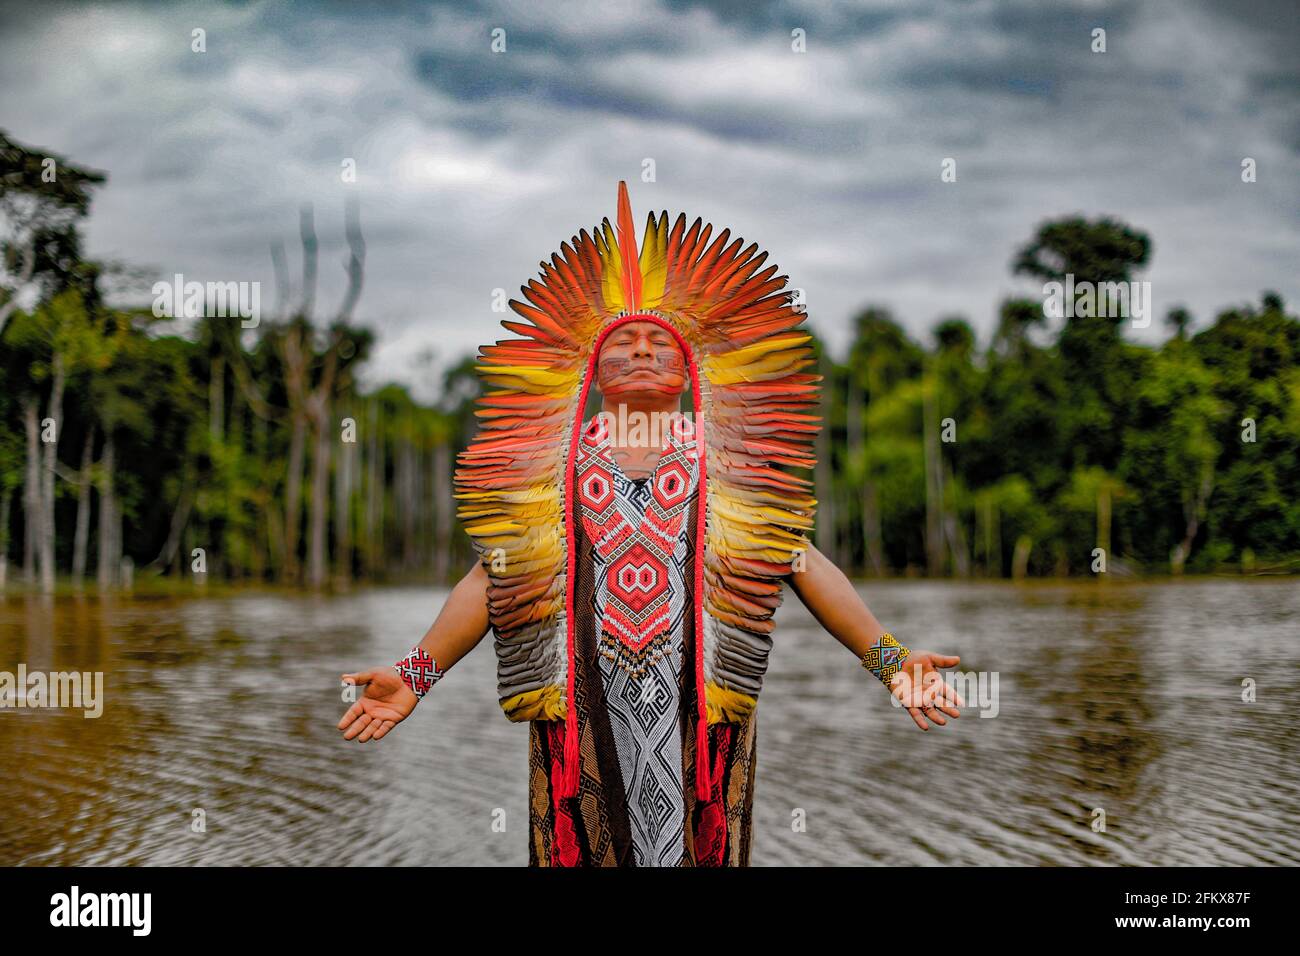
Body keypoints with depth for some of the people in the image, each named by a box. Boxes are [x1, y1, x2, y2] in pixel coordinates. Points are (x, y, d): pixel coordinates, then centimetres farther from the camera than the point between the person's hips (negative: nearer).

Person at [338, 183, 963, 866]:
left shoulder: (730, 465, 9)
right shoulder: (548, 463, 11)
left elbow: (803, 563, 3)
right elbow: (493, 574, 6)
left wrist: (886, 658, -9)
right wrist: (417, 673, -6)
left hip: (698, 706, 0)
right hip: (582, 702, 0)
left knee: (698, 841, 2)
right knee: (583, 844, 3)